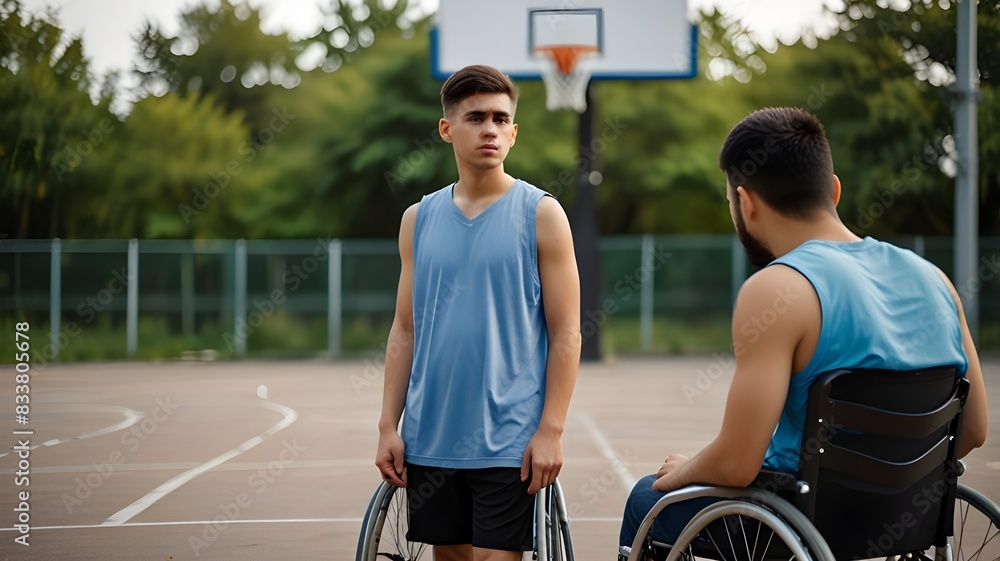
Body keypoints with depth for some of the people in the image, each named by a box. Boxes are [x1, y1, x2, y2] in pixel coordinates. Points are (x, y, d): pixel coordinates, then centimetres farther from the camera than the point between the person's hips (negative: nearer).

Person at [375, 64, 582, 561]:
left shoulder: (541, 214, -2)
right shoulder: (418, 219, 9)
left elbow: (566, 334, -4)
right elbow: (405, 330, 11)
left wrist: (551, 429, -11)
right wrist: (388, 425, 4)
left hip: (509, 441, -4)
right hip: (429, 438, 4)